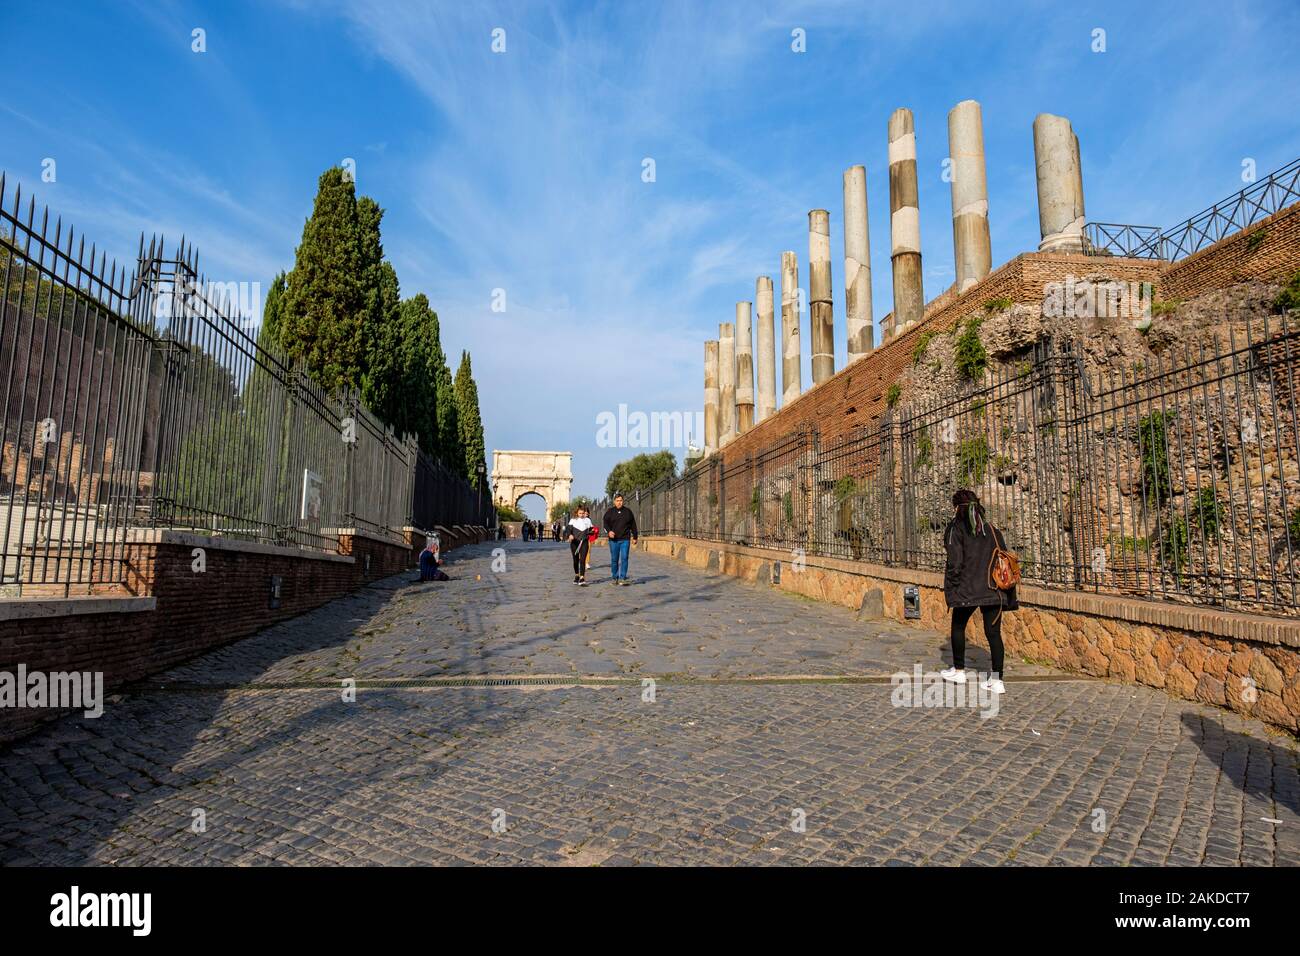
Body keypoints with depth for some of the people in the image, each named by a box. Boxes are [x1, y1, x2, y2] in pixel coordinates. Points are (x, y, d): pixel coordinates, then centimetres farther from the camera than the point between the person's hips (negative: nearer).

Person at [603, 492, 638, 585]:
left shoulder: (628, 511, 10)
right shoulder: (610, 512, 7)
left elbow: (633, 525, 14)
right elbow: (605, 523, 4)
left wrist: (634, 537, 12)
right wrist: (609, 531, -16)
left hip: (625, 539, 0)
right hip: (614, 540, 0)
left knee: (624, 558, -7)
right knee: (614, 559, 5)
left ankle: (623, 578, -5)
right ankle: (615, 578, 16)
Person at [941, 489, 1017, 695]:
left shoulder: (955, 529, -5)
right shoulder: (992, 530, 10)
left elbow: (955, 563, -12)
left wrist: (951, 589, -3)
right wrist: (1009, 596, 14)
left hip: (967, 590, -4)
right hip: (994, 591, 4)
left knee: (958, 626, 16)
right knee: (993, 632, 5)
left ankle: (959, 670, 27)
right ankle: (997, 680, 4)